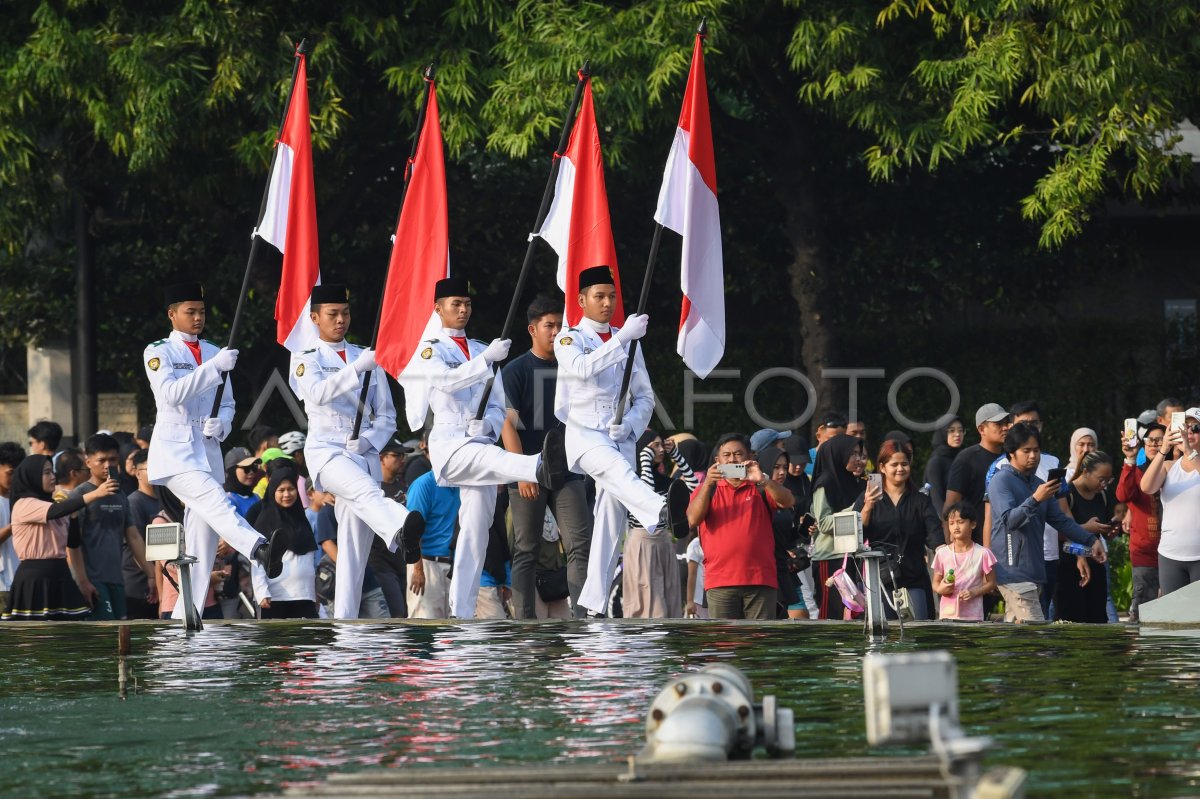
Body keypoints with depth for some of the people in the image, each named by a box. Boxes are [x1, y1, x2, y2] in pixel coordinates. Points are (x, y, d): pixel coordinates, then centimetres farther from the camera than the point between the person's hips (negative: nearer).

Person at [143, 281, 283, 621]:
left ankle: (185, 619, 3)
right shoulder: (158, 352, 0)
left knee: (202, 541, 1)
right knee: (214, 501, -31)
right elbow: (171, 393, -17)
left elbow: (227, 403, 21)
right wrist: (214, 367, -24)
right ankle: (259, 548, -53)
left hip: (208, 450, 6)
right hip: (174, 450, -6)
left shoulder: (214, 353, 16)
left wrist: (222, 424, -2)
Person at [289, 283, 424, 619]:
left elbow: (387, 415, 16)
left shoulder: (367, 358, 17)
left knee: (354, 547, -1)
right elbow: (318, 392, -16)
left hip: (364, 453, 4)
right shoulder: (306, 358, 6)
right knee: (364, 489, -37)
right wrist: (357, 368, -27)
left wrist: (368, 440, -4)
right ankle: (399, 530, -67)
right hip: (326, 450, -4)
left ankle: (345, 621, -1)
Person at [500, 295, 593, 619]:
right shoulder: (516, 370, -2)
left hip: (567, 472, 4)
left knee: (580, 546, -7)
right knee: (526, 552, 1)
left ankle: (583, 619, -9)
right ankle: (524, 621, 4)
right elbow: (508, 424, -9)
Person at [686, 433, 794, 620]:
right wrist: (707, 484, -17)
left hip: (760, 579, 0)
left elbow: (788, 501, -6)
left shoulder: (760, 487, 12)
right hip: (720, 581, 0)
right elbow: (693, 519, -4)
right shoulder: (707, 489, 13)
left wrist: (762, 480, -22)